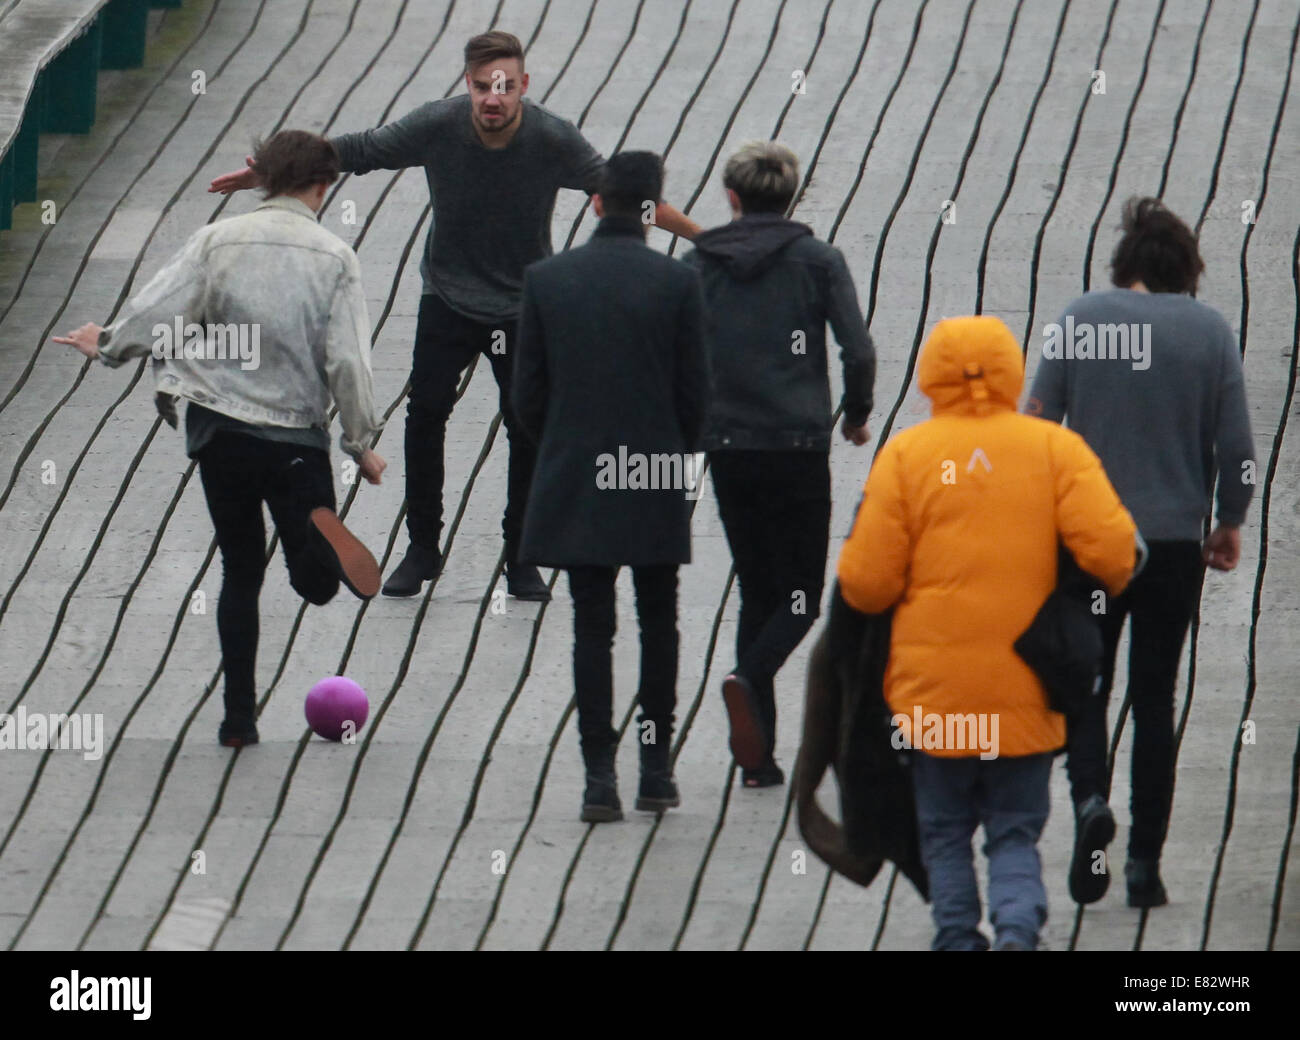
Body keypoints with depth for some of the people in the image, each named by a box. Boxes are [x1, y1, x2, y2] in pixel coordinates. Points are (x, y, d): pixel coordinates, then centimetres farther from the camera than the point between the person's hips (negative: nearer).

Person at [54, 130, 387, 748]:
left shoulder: (218, 241, -3)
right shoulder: (333, 258, -6)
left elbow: (154, 312, -5)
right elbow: (347, 361, -9)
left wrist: (106, 346, 16)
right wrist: (361, 444, 3)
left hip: (218, 428, 2)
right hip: (297, 435, -2)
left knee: (239, 573, 16)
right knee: (316, 584, 6)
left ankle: (239, 717, 11)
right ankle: (319, 533, -31)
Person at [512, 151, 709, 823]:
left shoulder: (546, 279, -3)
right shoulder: (676, 282, -7)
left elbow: (527, 392, 0)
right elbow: (695, 390, -3)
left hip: (573, 482, 1)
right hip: (656, 486, -1)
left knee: (591, 628, 4)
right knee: (658, 623, 12)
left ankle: (600, 775, -1)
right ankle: (656, 769, 14)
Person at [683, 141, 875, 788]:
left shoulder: (697, 266, 4)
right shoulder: (817, 262, -1)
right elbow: (859, 353, -8)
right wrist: (856, 415, 10)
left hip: (727, 450, 2)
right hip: (799, 446, -2)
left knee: (757, 593, 13)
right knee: (801, 597, 6)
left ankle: (758, 754, 6)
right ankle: (749, 679, -25)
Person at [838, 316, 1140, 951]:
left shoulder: (905, 455, -4)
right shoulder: (1055, 448, -2)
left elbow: (866, 585, -5)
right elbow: (1109, 547, -11)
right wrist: (1109, 586, 11)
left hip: (932, 688, -1)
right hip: (1027, 689, 1)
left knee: (944, 831, 15)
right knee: (1015, 832, 9)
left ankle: (958, 938, 7)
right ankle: (1018, 927, -15)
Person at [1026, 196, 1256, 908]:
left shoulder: (1080, 319, -4)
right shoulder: (1210, 330, -3)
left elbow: (1037, 422, -3)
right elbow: (1235, 444, -2)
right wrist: (1230, 523, 13)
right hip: (1175, 538, 1)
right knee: (1155, 695, 8)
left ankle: (1089, 795, -18)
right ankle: (1145, 862, 4)